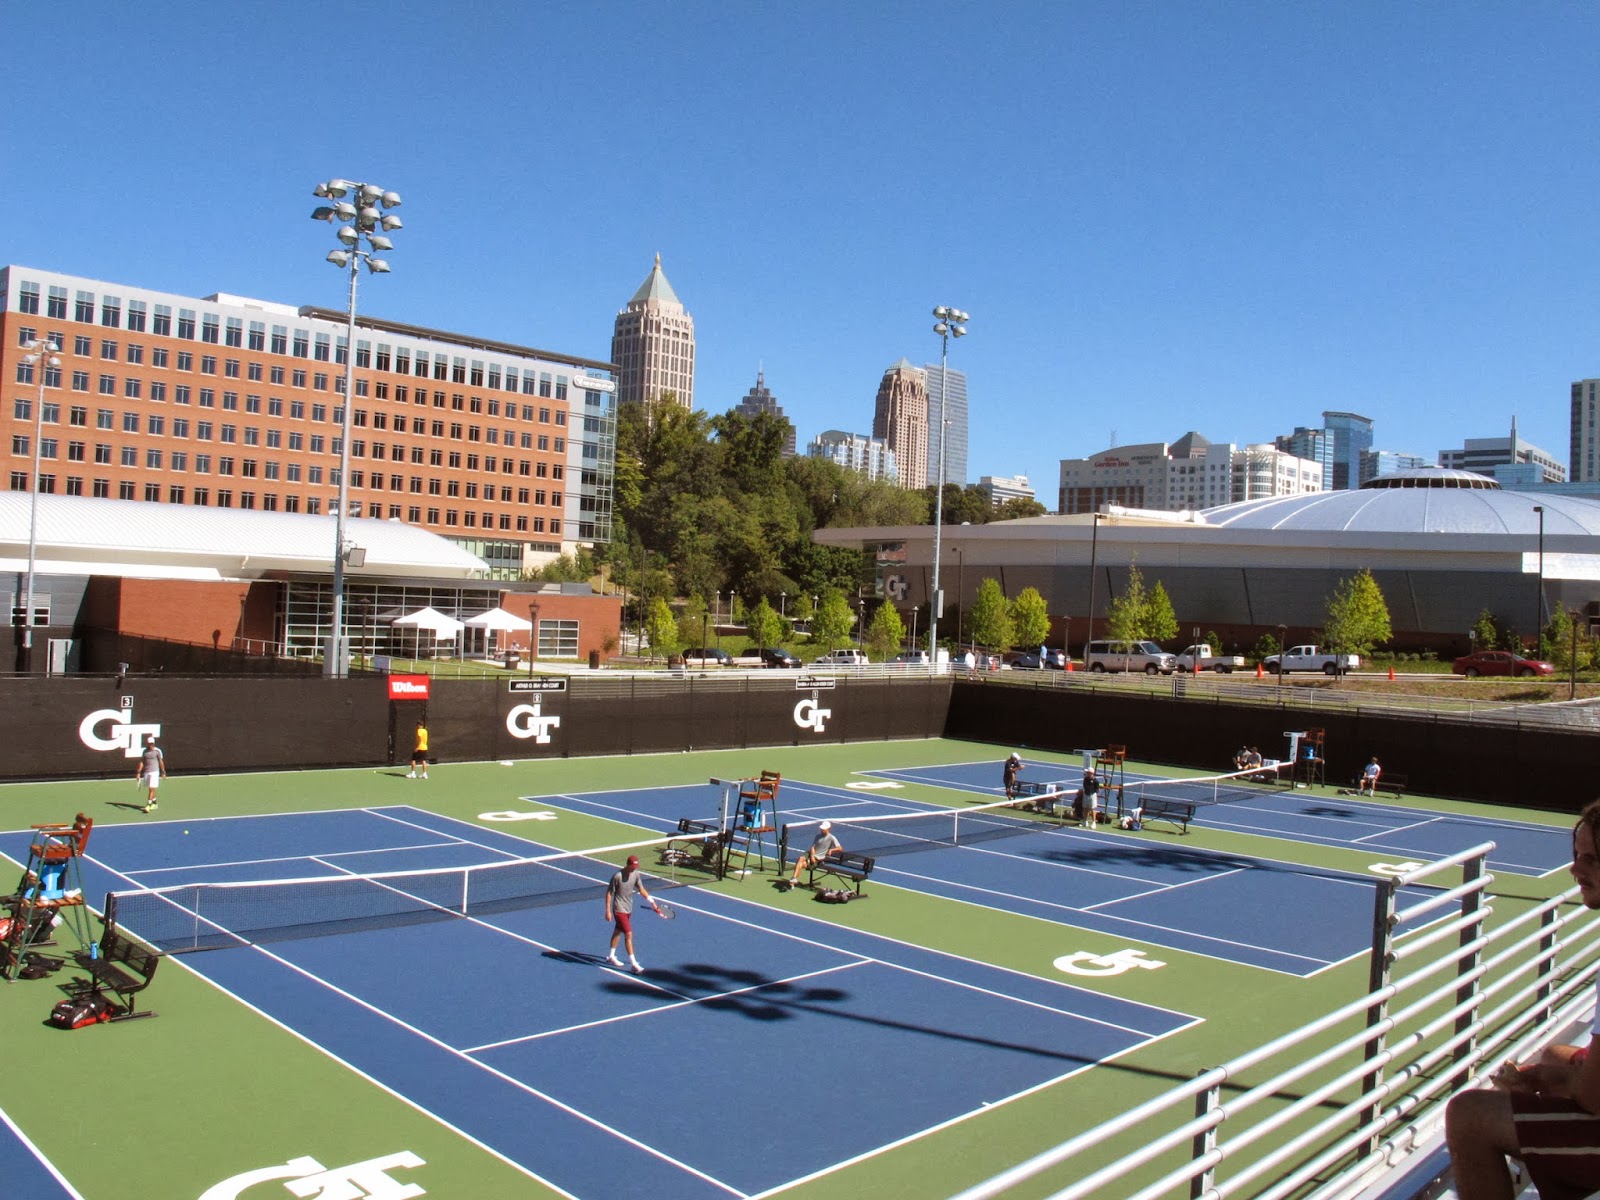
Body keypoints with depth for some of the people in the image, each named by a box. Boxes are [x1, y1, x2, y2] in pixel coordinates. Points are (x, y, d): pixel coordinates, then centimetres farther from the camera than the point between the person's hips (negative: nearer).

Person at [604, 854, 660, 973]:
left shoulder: (636, 874, -4)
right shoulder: (617, 876, -21)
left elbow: (641, 890, 1)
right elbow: (609, 893, -14)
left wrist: (652, 903, -7)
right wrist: (608, 911, -14)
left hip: (628, 909, 7)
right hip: (619, 909, -7)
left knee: (618, 932, 23)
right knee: (628, 934, -13)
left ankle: (611, 956, 41)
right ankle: (633, 964, -11)